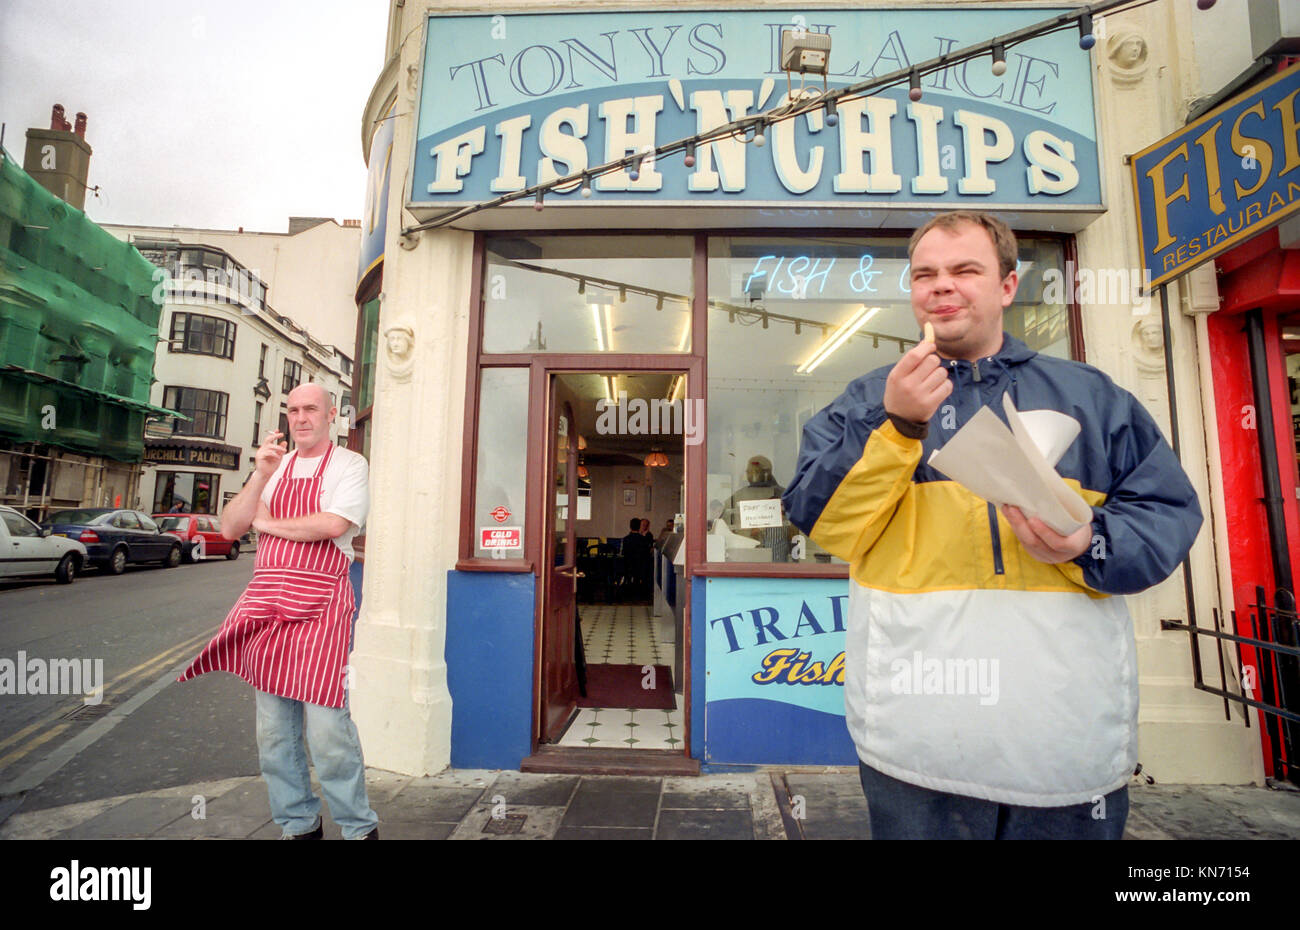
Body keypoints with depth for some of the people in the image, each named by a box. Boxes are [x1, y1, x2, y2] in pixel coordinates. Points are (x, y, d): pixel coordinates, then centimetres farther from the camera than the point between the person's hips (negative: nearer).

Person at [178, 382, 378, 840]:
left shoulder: (349, 465, 0)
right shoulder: (274, 466, 18)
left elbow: (332, 524, -17)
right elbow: (230, 527, 10)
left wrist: (267, 522, -2)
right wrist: (261, 474, -4)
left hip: (319, 605, -6)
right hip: (265, 601, 6)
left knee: (327, 729, -9)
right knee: (273, 731, 12)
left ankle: (360, 827, 9)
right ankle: (298, 824, 28)